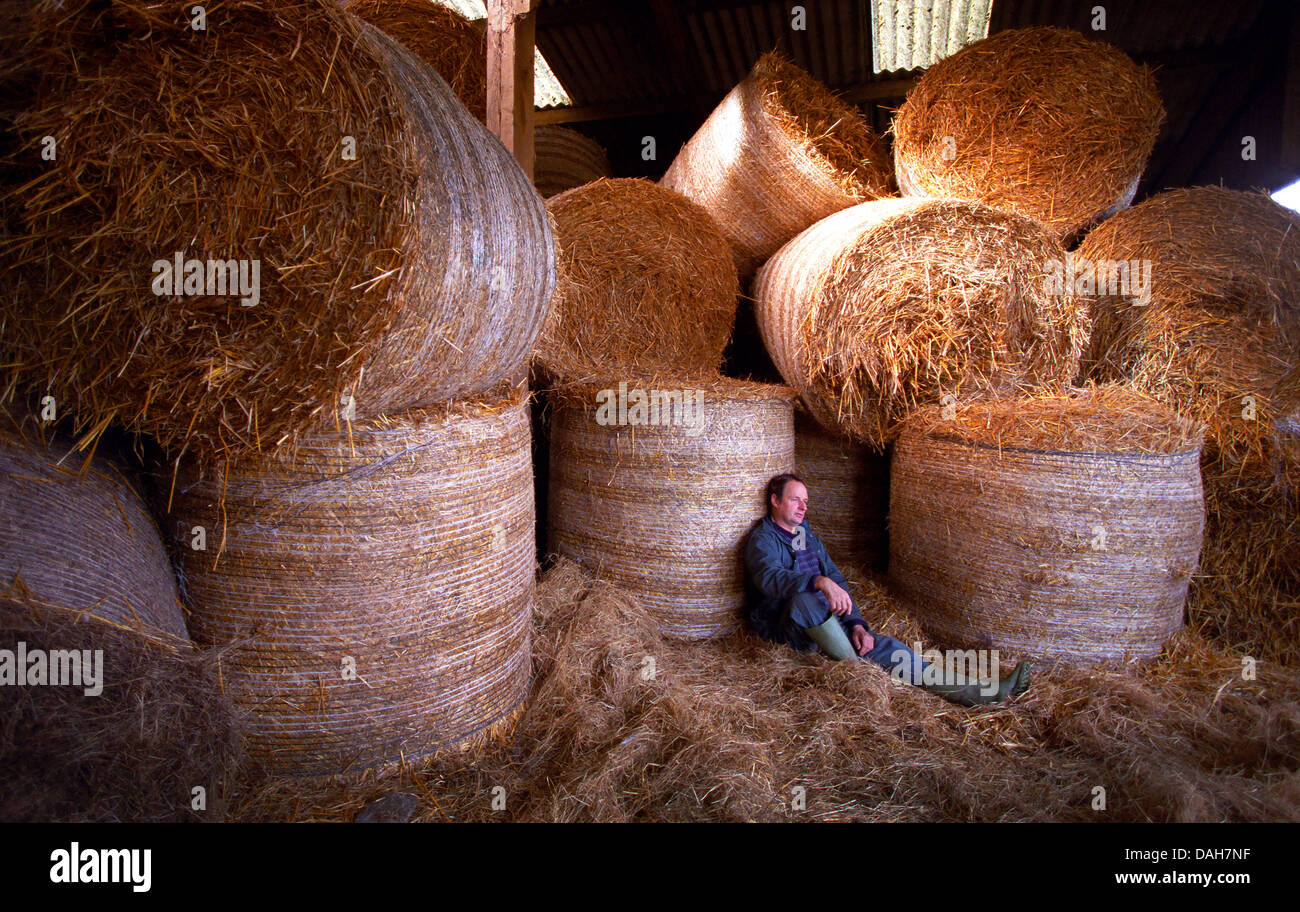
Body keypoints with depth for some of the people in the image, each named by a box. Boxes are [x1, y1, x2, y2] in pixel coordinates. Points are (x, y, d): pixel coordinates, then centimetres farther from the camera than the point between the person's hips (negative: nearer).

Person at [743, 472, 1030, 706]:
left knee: (880, 644, -16)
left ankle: (975, 692, -25)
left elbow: (836, 578, 14)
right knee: (804, 599, -39)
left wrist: (856, 624, -2)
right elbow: (770, 578, -29)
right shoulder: (762, 539, -7)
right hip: (785, 629, -6)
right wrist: (820, 582, -46)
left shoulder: (807, 535, 18)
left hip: (827, 620, 6)